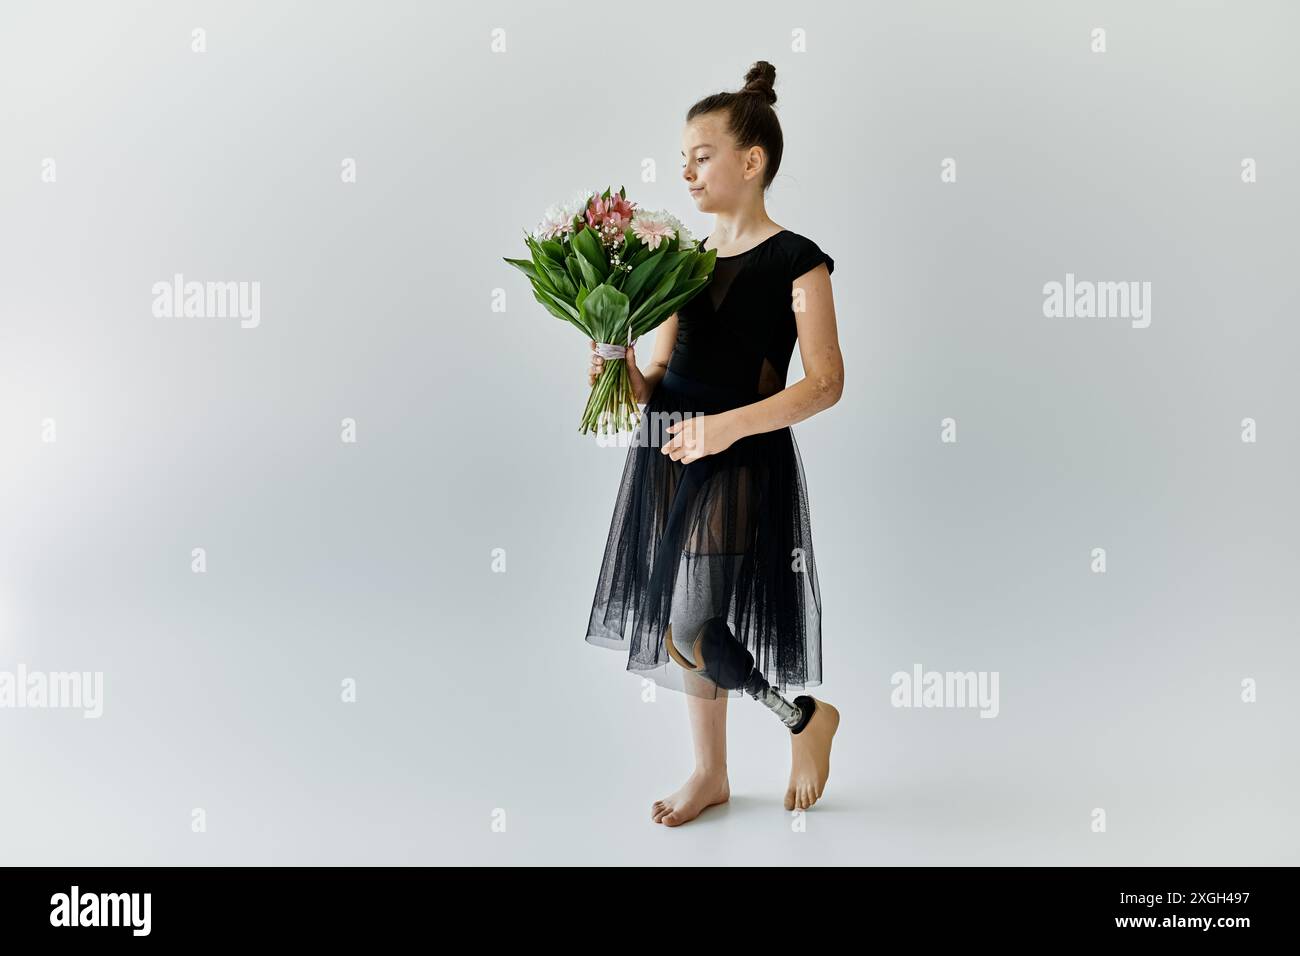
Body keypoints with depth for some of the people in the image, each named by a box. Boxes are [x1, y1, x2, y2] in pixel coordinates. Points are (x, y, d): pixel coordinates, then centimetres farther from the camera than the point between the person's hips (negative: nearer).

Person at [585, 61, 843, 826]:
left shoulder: (797, 261, -7)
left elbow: (825, 384, -11)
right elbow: (661, 379, 13)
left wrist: (729, 424, -21)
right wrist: (626, 377, -10)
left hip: (744, 462, -6)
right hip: (669, 457, 6)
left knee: (691, 636, -9)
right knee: (682, 630, 13)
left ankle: (810, 714, 18)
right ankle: (711, 772, 32)